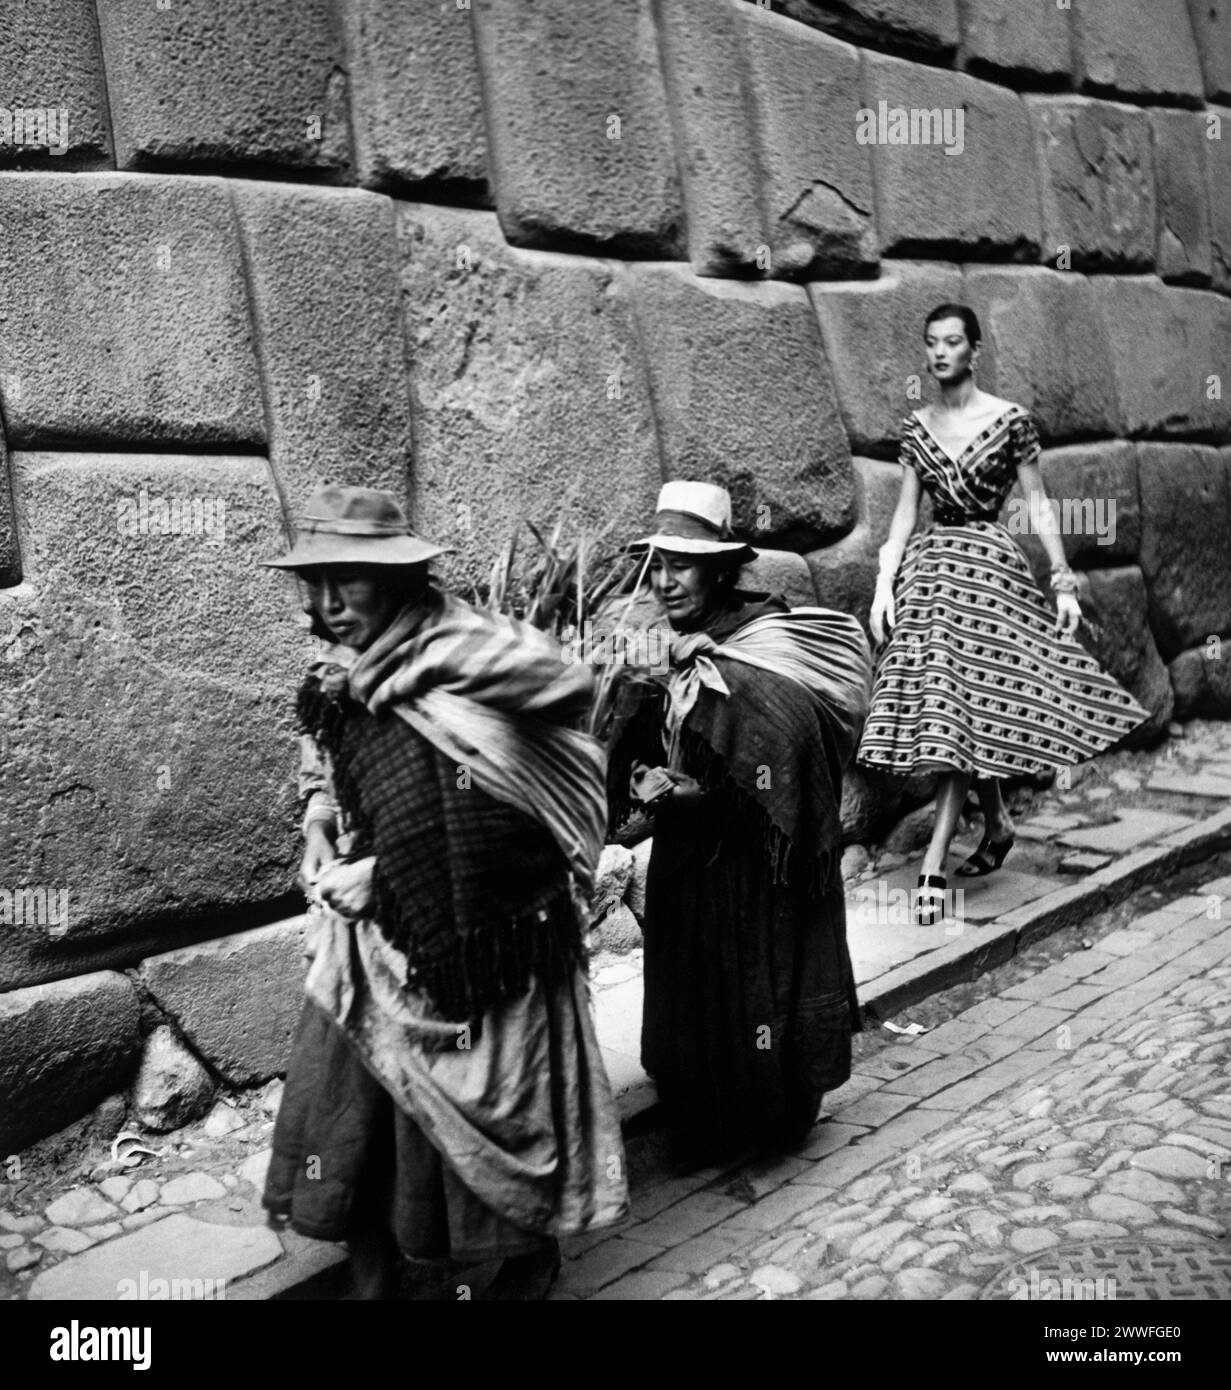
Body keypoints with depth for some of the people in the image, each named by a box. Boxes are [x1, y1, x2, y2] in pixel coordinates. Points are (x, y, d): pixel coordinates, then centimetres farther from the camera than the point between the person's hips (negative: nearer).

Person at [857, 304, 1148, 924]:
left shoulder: (1009, 419, -2)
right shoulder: (915, 427, 9)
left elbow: (1038, 503, 0)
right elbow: (905, 512, 8)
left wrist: (1064, 581, -3)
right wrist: (884, 586, -1)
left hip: (988, 567, -4)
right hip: (929, 567, 4)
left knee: (962, 707, -9)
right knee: (947, 714, 4)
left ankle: (934, 866, -8)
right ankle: (998, 823, 27)